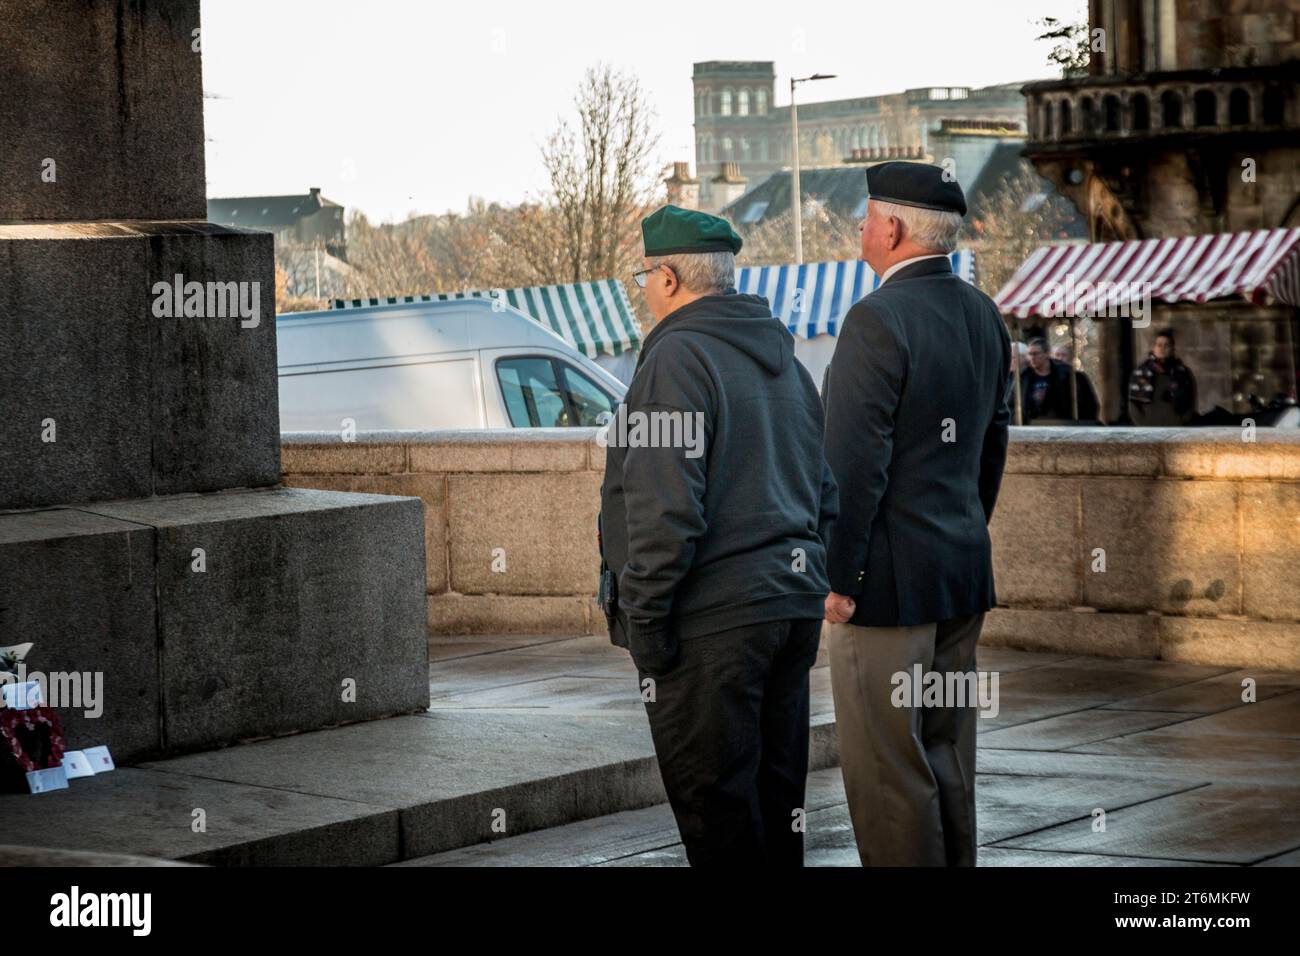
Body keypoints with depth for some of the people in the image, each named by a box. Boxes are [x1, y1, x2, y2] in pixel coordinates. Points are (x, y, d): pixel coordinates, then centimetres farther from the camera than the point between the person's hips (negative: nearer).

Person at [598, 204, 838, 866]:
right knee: (775, 792, 14)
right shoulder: (786, 362, 16)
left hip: (710, 616, -9)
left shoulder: (677, 358, -12)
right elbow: (825, 495, 20)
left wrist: (643, 614, -15)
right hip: (794, 604, 9)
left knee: (711, 800, -3)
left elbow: (666, 506, -20)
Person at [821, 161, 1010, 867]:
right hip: (964, 571, 9)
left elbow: (853, 463, -19)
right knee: (947, 758, 16)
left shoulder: (878, 319, -17)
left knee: (885, 770, -3)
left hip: (890, 578, -9)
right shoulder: (983, 314, 9)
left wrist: (837, 577, -14)